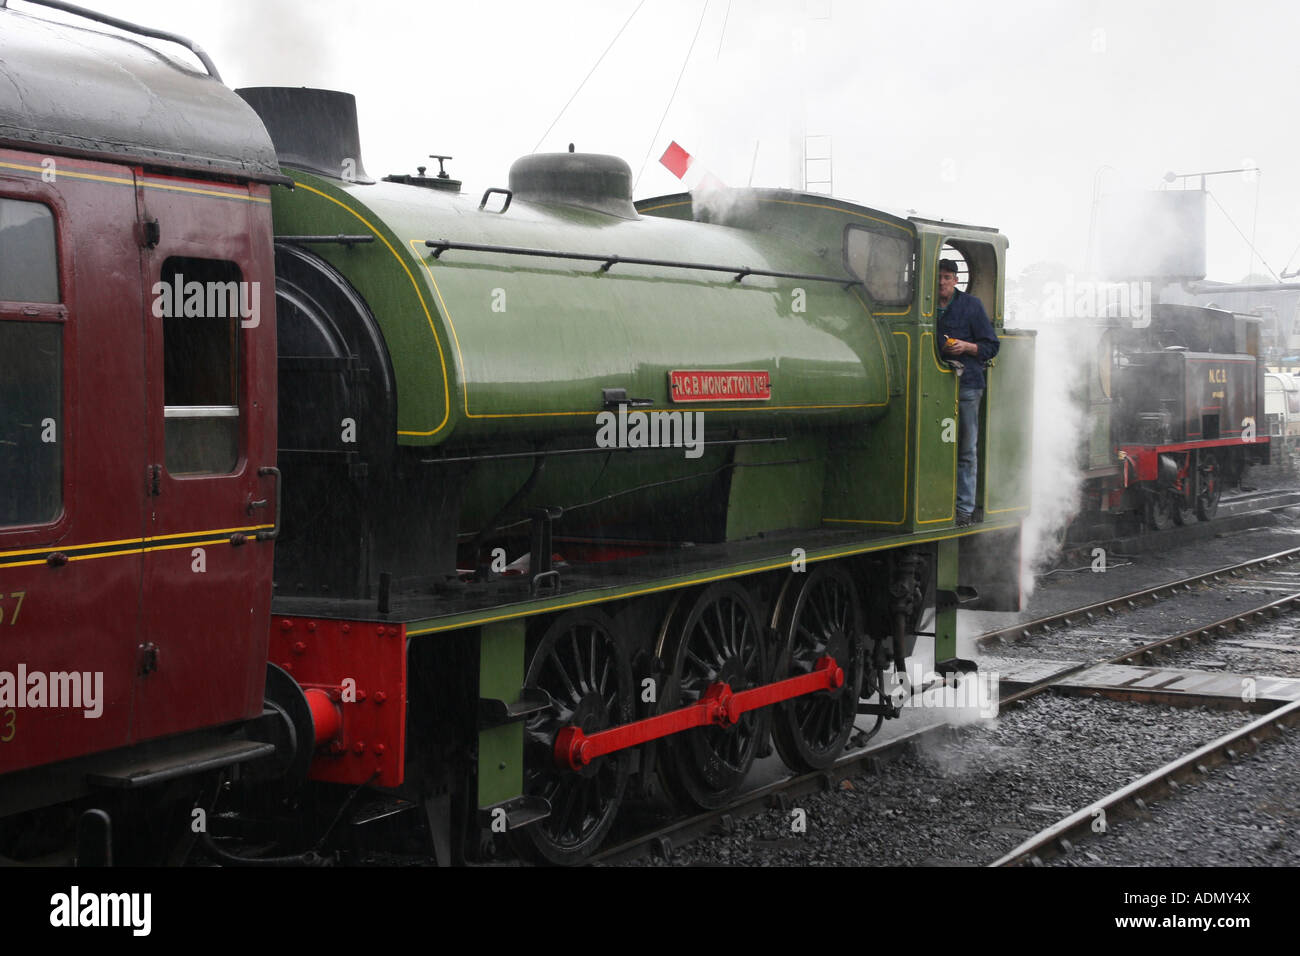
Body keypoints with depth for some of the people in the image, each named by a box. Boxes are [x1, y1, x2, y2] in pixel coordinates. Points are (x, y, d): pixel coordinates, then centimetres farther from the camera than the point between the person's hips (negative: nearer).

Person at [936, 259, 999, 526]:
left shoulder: (971, 305, 4)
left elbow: (991, 345, 4)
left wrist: (966, 346, -12)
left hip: (966, 384, -3)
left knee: (966, 450, 0)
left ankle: (964, 508, 3)